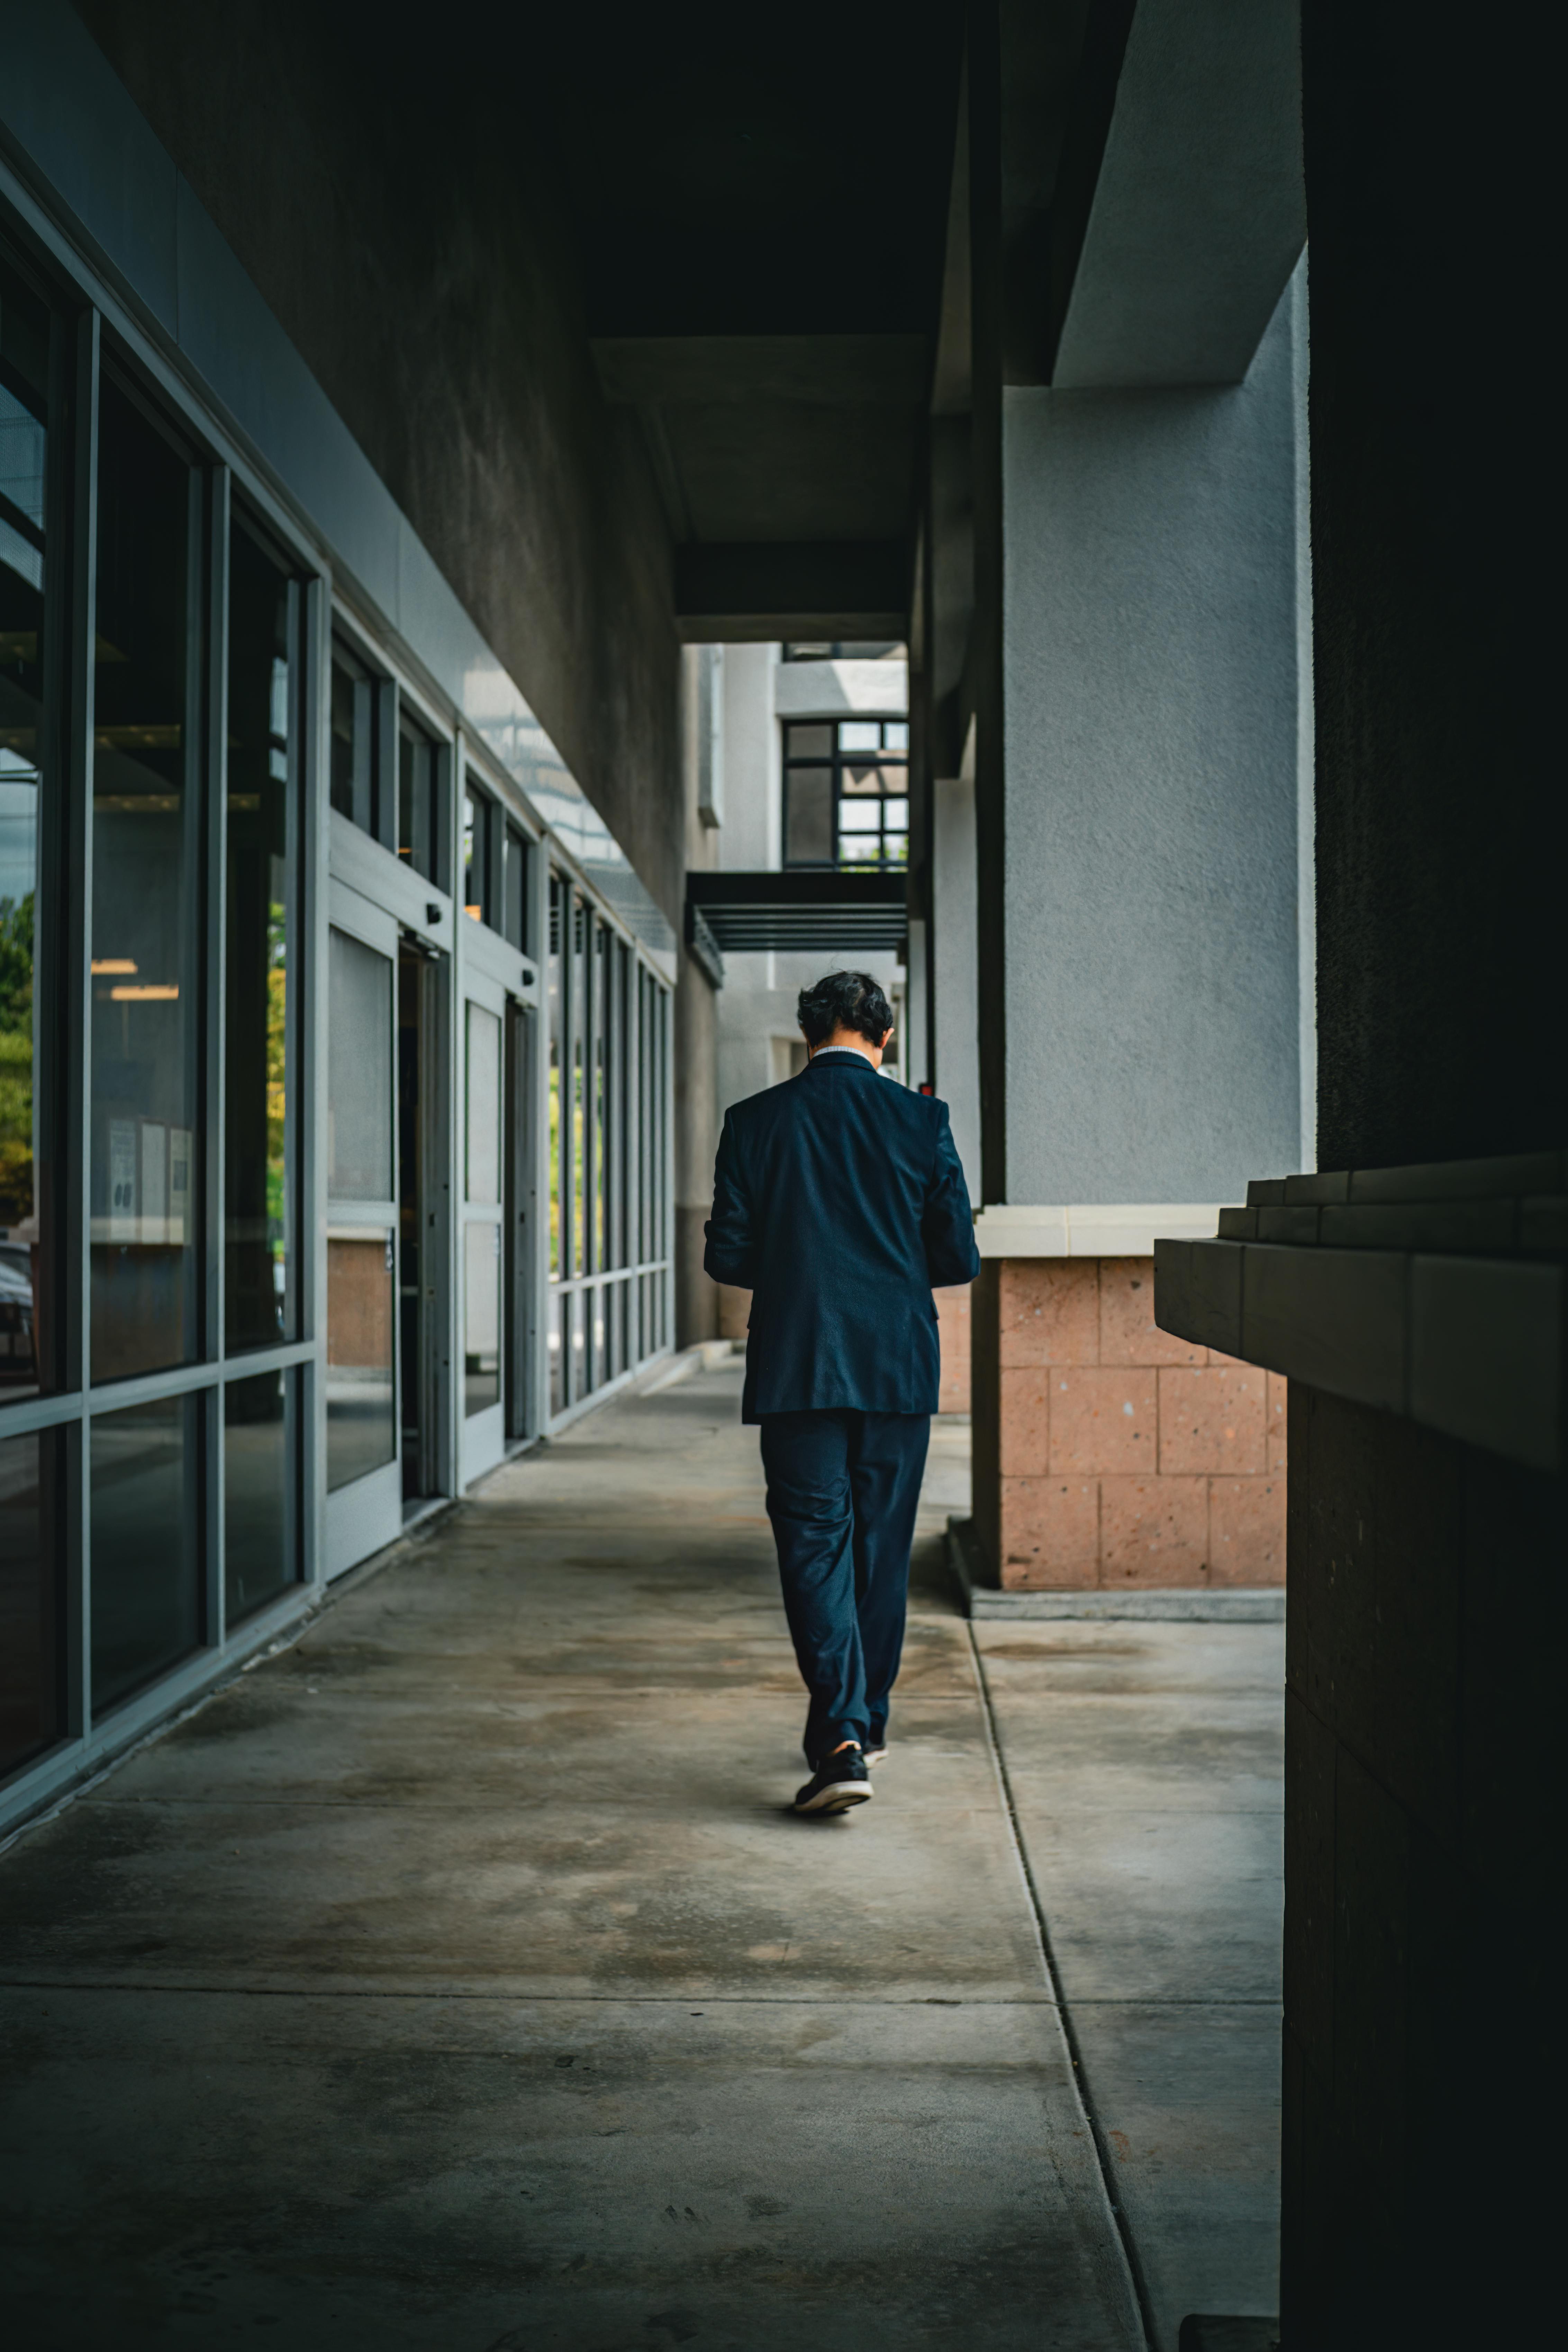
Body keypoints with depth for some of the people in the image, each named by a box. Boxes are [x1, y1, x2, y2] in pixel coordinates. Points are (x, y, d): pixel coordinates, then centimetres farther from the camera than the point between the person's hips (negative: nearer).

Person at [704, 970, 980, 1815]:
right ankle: (867, 1719, 29)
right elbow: (958, 1257, -1)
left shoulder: (754, 1121, -2)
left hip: (795, 1368, -1)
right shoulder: (921, 1119, -2)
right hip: (897, 1366, 1)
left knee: (814, 1546, 1)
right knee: (881, 1546, 15)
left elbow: (727, 1256, -1)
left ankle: (840, 1737, -11)